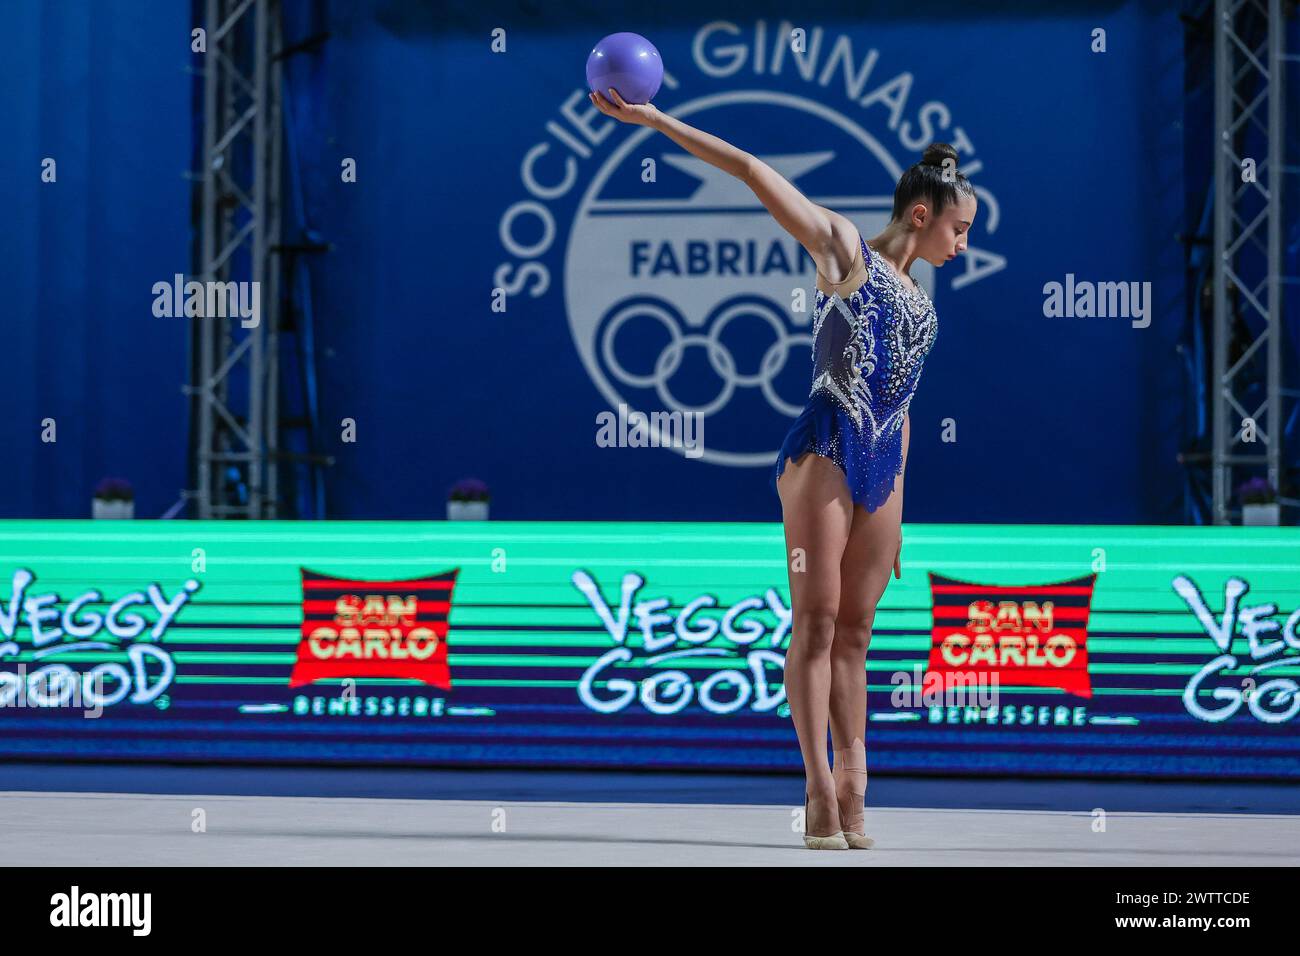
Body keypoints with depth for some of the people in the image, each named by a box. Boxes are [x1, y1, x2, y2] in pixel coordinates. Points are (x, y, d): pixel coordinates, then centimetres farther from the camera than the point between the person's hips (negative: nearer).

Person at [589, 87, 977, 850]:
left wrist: (896, 513, 20)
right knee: (817, 619, -7)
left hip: (883, 470, 7)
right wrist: (657, 121, -9)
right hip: (825, 452, -7)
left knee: (854, 629, 5)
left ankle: (852, 785, 4)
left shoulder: (919, 299, 20)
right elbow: (756, 172, -3)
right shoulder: (844, 249, 2)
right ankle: (821, 791, -8)